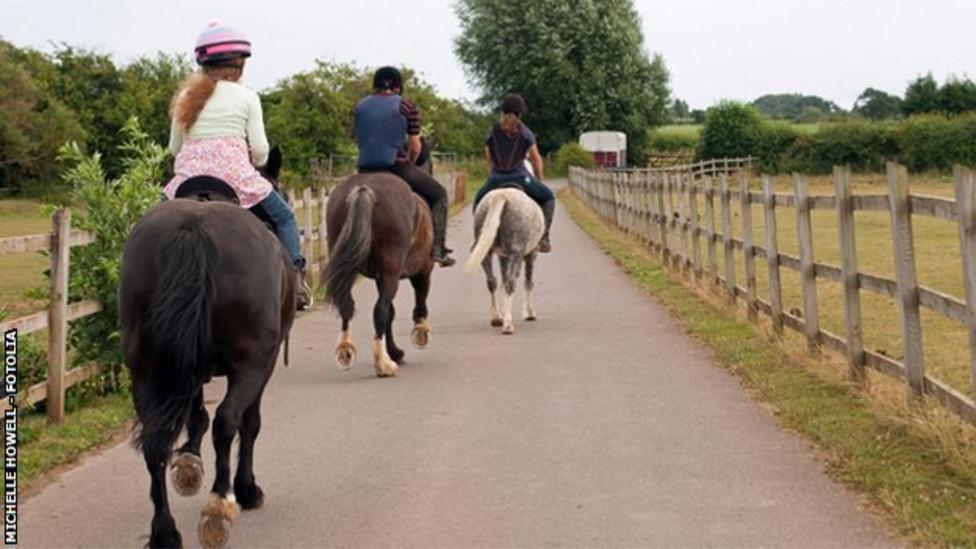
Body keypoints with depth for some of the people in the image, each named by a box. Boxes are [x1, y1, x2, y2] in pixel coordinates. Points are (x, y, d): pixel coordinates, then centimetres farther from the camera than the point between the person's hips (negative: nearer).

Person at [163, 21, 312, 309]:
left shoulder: (186, 96, 11)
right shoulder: (246, 96, 3)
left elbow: (174, 147, 13)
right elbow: (260, 148, -2)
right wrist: (257, 164, 20)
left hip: (189, 173, 3)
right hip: (234, 172, -3)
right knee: (284, 217, 12)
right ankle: (295, 275, -4)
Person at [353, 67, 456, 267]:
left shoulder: (359, 107, 10)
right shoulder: (407, 107, -1)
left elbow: (360, 141, 15)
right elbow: (415, 148, 0)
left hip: (366, 170, 4)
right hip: (397, 166, -4)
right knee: (439, 195, 16)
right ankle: (437, 248, 5)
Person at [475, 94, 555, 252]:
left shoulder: (492, 132, 7)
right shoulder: (525, 133, 1)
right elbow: (536, 159, 9)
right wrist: (539, 180, 25)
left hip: (496, 180, 2)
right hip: (520, 177, -2)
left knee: (479, 200, 30)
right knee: (548, 198, 18)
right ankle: (543, 236, 2)